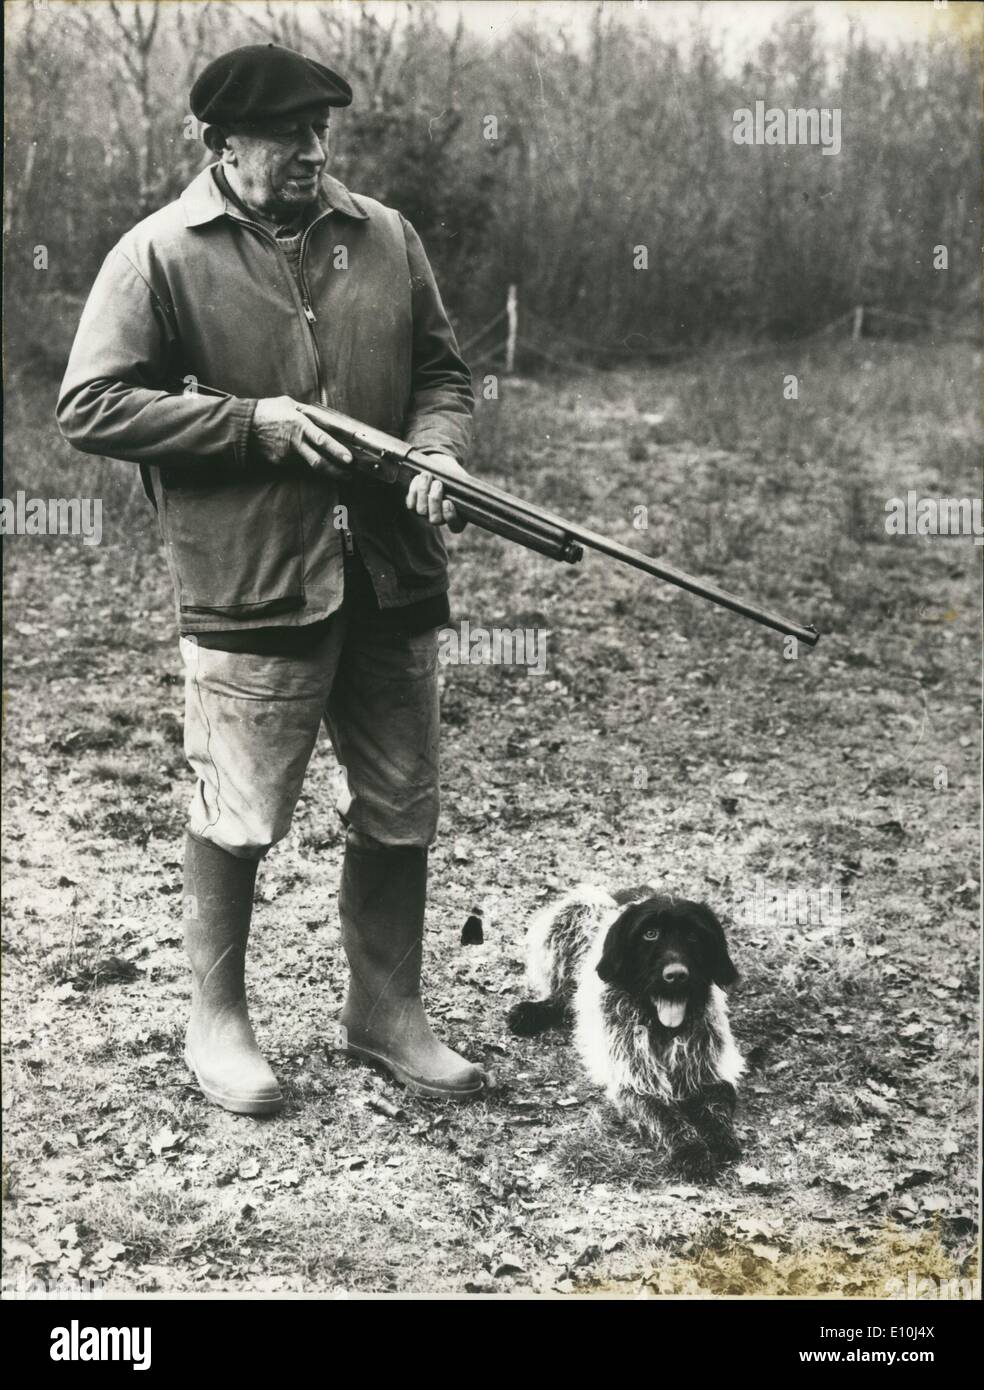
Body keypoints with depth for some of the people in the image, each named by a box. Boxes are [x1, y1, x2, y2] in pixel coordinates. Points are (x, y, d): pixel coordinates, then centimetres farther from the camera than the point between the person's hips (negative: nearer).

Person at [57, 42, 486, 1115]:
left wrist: (436, 452, -6)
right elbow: (88, 408, -8)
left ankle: (385, 1008, 31)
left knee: (400, 813, 12)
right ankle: (215, 1021, 27)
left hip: (389, 576, 5)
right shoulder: (160, 254, -4)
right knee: (236, 817, 6)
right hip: (248, 585, -4)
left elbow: (440, 372, 16)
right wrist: (254, 423, -14)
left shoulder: (384, 237, 9)